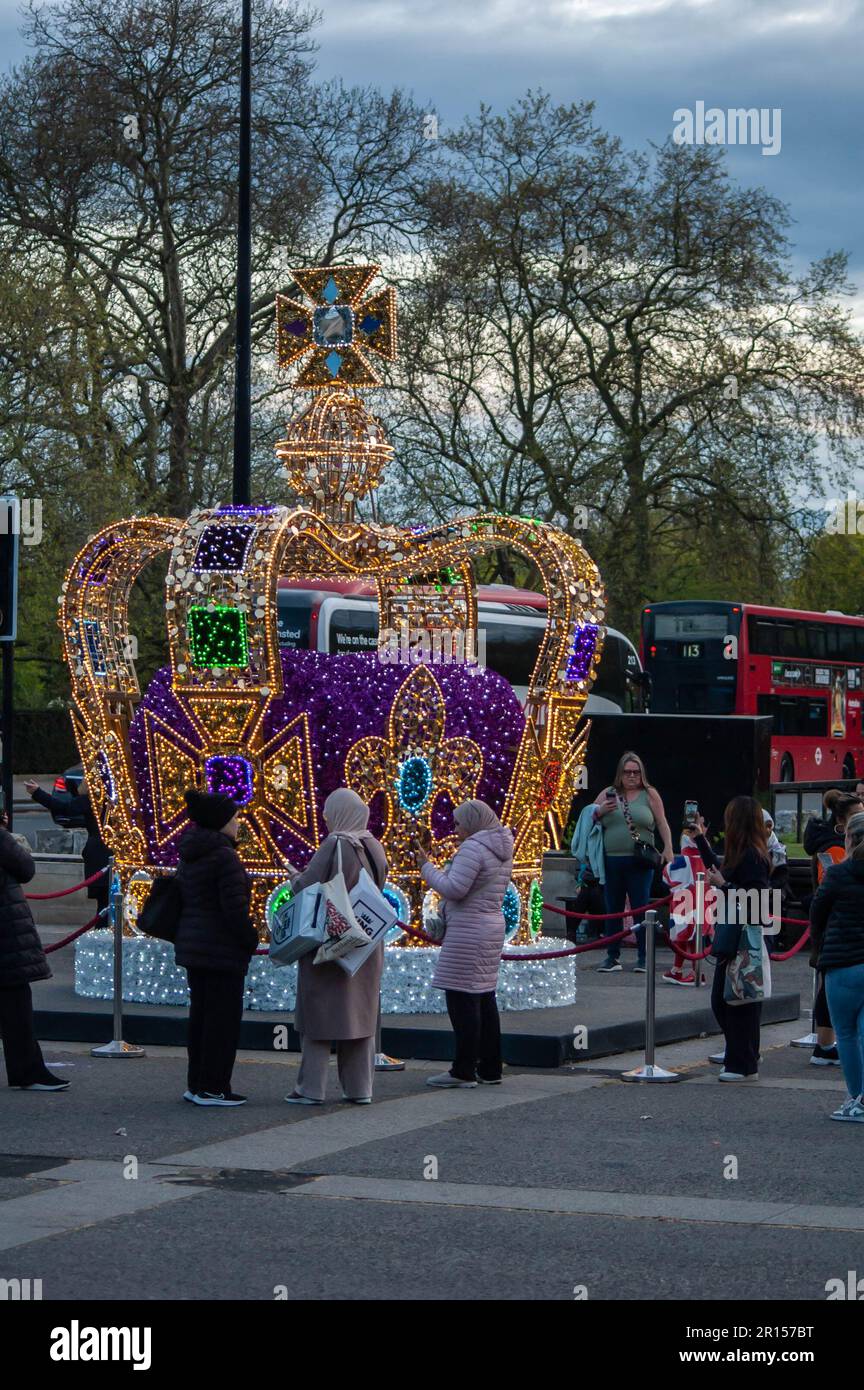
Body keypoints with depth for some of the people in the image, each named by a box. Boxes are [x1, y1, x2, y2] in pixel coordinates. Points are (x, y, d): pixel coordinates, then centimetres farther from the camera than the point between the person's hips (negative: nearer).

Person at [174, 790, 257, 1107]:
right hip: (221, 949, -9)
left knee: (200, 1014, 15)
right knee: (223, 1017, -3)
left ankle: (196, 1084, 20)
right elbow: (234, 907, -20)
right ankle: (212, 1088, -1)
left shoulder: (190, 855, 11)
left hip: (192, 946, 9)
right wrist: (251, 940, -8)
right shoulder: (224, 856, -17)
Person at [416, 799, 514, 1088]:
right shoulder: (502, 850, 15)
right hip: (492, 926, 10)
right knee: (484, 998, 12)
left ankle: (463, 1071, -7)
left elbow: (454, 888, -21)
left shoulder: (473, 848, -15)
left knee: (462, 997, -7)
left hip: (468, 931, -10)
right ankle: (490, 1069, 14)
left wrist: (427, 867, -9)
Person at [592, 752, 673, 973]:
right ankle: (613, 957, 13)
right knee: (613, 910, 7)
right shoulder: (609, 794, 11)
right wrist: (600, 811, -4)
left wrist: (668, 849, -6)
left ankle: (643, 957, 2)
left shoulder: (650, 794, 5)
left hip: (639, 863, -3)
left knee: (640, 909, -3)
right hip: (611, 861, 3)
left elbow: (662, 824, 5)